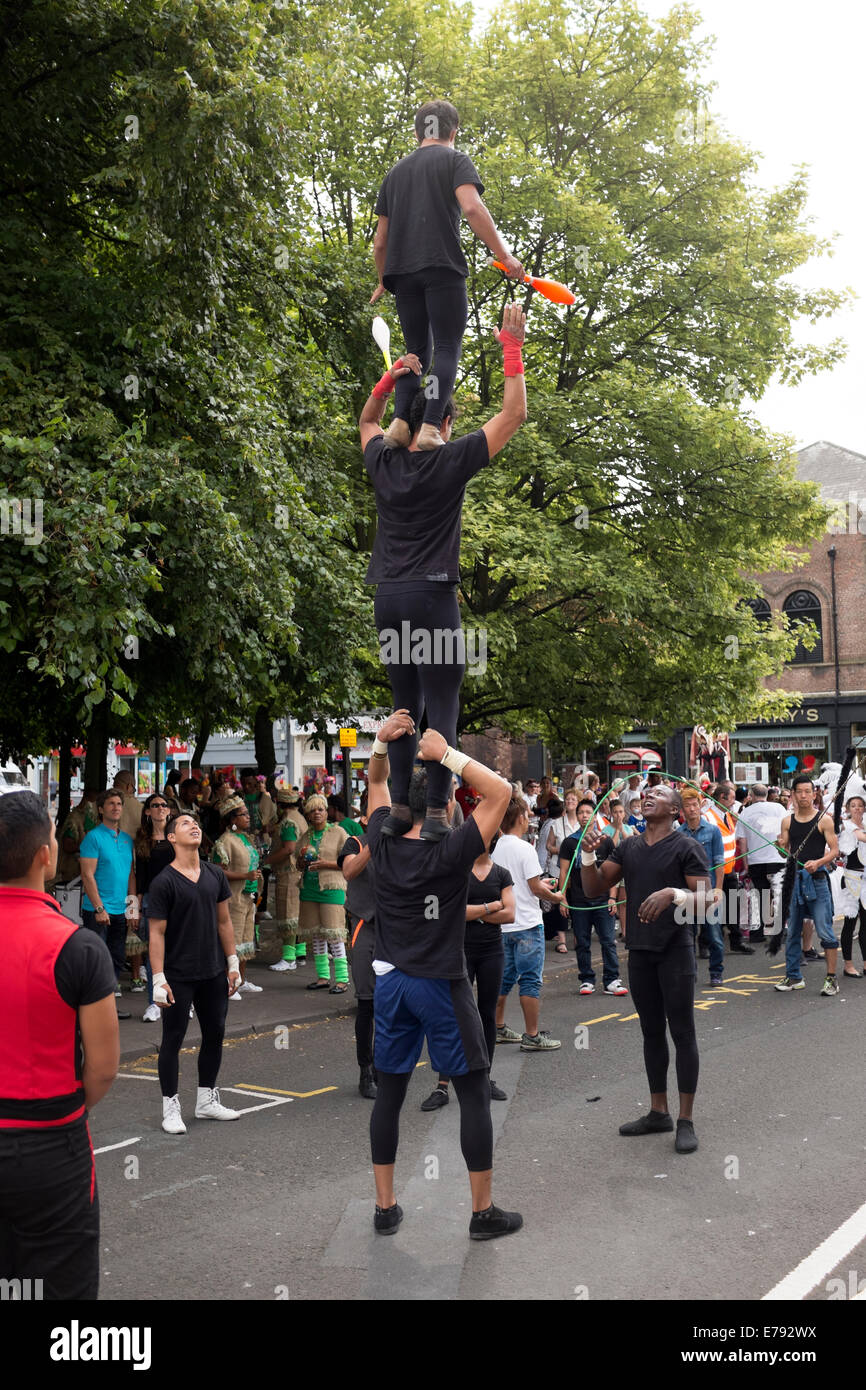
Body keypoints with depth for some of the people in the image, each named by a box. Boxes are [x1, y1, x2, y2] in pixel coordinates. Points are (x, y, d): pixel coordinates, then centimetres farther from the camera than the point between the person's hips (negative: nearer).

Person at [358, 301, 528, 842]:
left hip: (388, 596, 6)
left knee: (404, 705, 12)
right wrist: (513, 348, 6)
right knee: (442, 706, -3)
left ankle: (400, 808, 13)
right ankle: (437, 813, -5)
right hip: (432, 595, -5)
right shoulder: (451, 461, -5)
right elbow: (514, 415, 0)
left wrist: (392, 376, 19)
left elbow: (368, 421, 32)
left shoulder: (384, 462, 8)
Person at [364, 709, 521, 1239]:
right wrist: (446, 753, -14)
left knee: (390, 1092, 12)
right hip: (442, 984, -5)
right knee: (474, 1093, 5)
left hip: (391, 982, 5)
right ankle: (484, 1212, 9)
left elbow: (377, 786, 15)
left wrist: (383, 742, -1)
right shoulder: (452, 852, -15)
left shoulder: (384, 844, -1)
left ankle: (385, 1207, 18)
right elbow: (500, 791, -14)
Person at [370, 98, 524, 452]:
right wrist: (504, 255, -11)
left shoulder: (395, 172, 24)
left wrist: (383, 281, 37)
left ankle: (399, 421, -10)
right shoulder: (455, 160, 8)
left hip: (401, 271, 5)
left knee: (418, 352, 11)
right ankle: (430, 426, -21)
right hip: (442, 267, -5)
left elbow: (380, 240, 23)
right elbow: (472, 208, -11)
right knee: (447, 348, -4)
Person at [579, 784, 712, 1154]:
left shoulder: (686, 848, -6)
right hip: (640, 949, 6)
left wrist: (672, 894, -31)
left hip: (675, 949, -6)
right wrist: (588, 853, -10)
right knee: (651, 1031, 13)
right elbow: (593, 889, 7)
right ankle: (658, 1112, 23)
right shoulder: (627, 848, 10)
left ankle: (686, 1121, 4)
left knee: (682, 1032, -2)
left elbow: (706, 900, -12)